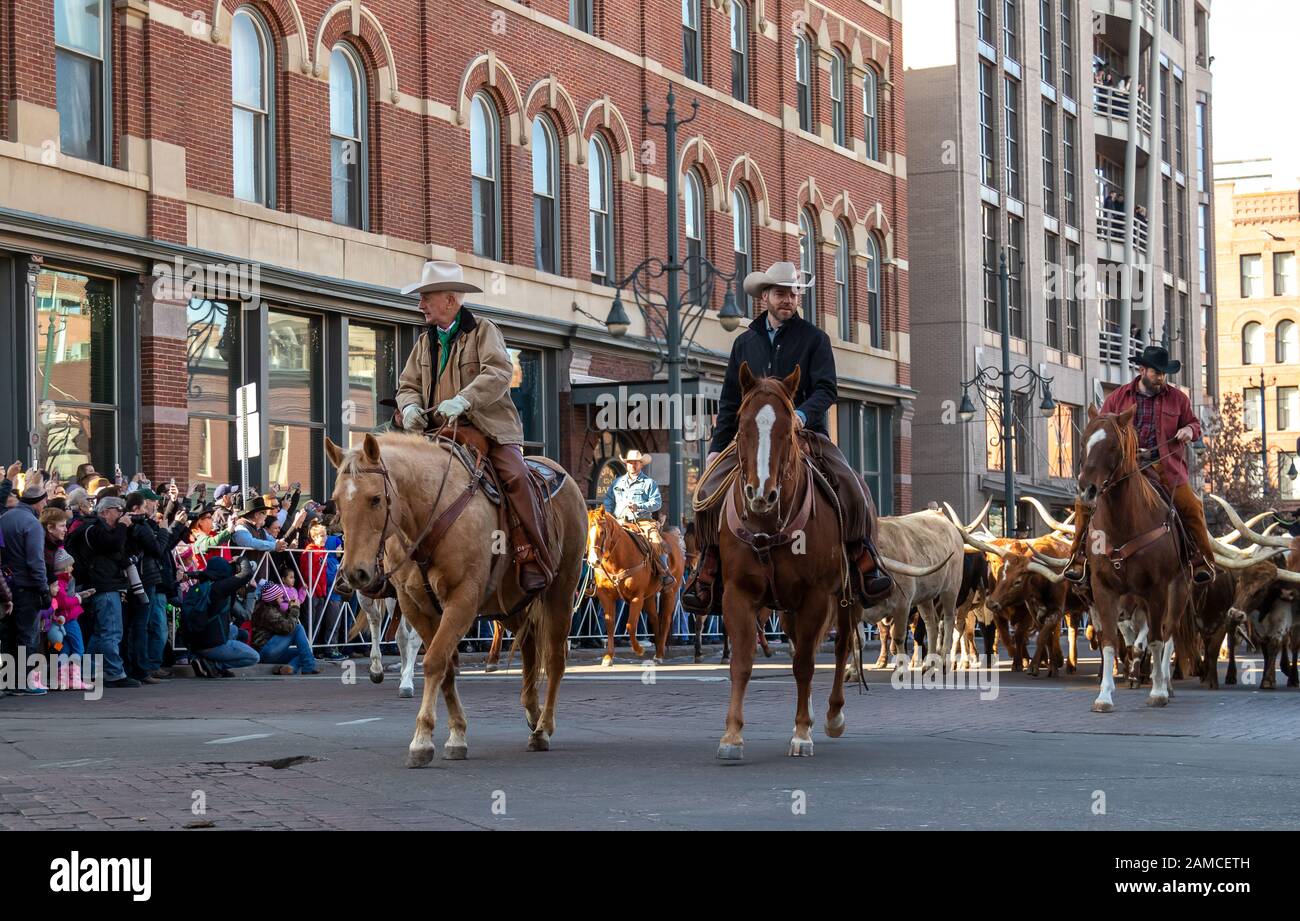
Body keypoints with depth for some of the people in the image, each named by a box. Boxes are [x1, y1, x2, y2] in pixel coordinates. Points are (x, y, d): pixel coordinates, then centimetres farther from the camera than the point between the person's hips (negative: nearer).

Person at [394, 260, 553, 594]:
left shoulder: (484, 331, 0)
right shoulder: (425, 342, 18)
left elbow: (499, 372, -16)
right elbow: (408, 384, 16)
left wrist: (463, 400, -31)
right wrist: (410, 406, -10)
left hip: (489, 428, -5)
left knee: (515, 477, -26)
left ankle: (532, 562, -24)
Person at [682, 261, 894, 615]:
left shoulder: (814, 339, 6)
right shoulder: (745, 343, 14)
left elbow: (826, 390, -6)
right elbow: (730, 401, 17)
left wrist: (802, 414, -26)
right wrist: (717, 447, 9)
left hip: (806, 435, -2)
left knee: (852, 488, -26)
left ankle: (863, 560, -10)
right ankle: (707, 575, -7)